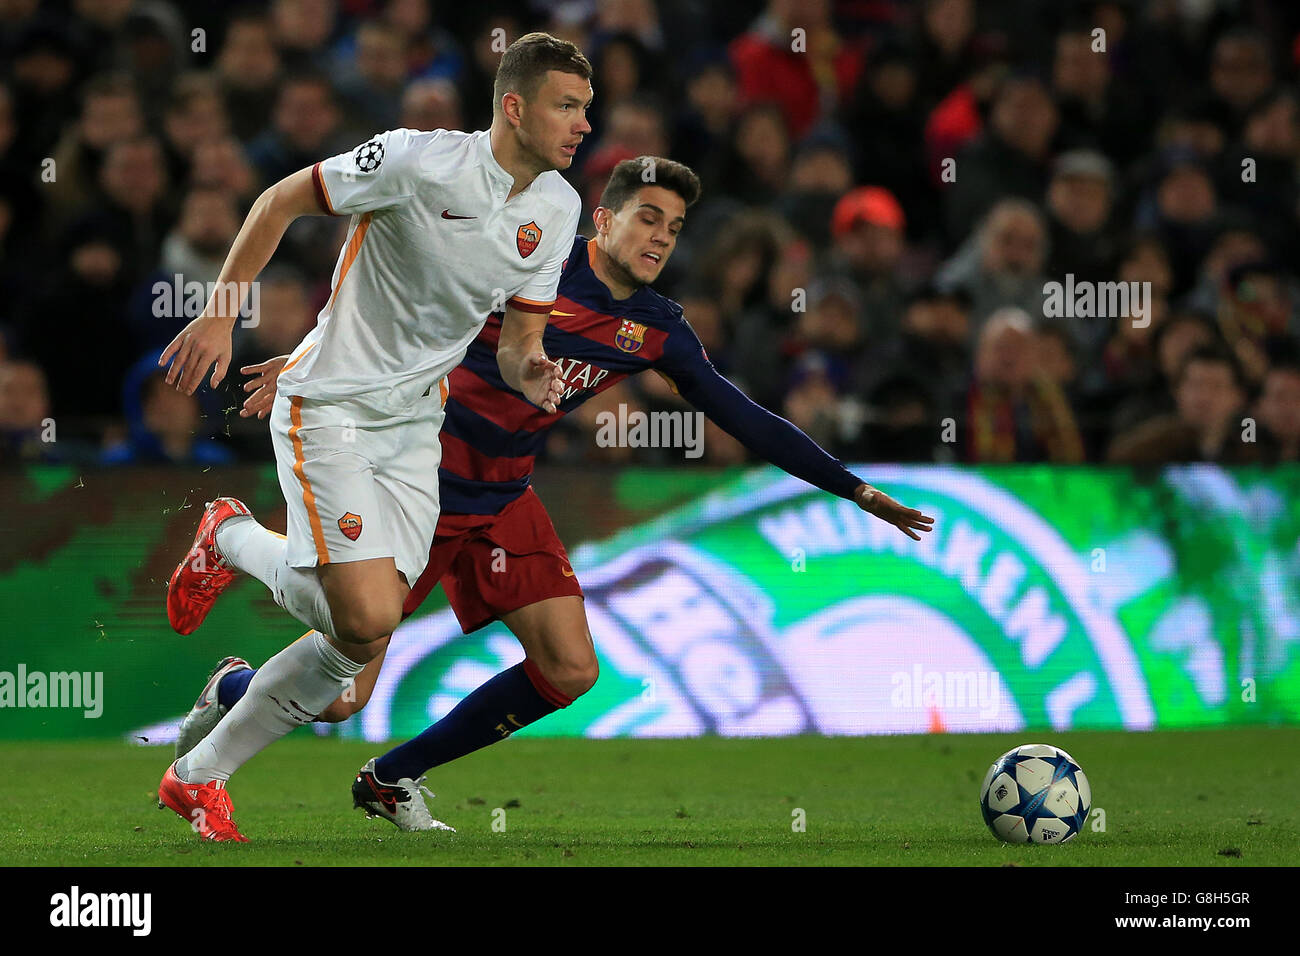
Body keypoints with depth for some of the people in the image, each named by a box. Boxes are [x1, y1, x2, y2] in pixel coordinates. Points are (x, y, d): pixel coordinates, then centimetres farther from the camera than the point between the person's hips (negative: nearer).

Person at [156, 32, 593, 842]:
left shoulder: (557, 207, 2)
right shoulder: (423, 162, -19)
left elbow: (519, 342, 9)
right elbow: (281, 201, -8)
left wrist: (532, 374, -14)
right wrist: (220, 314, -10)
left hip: (415, 423, 7)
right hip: (331, 405, -7)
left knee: (358, 642, 2)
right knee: (367, 616, -19)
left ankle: (200, 777, 17)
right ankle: (235, 540, 10)